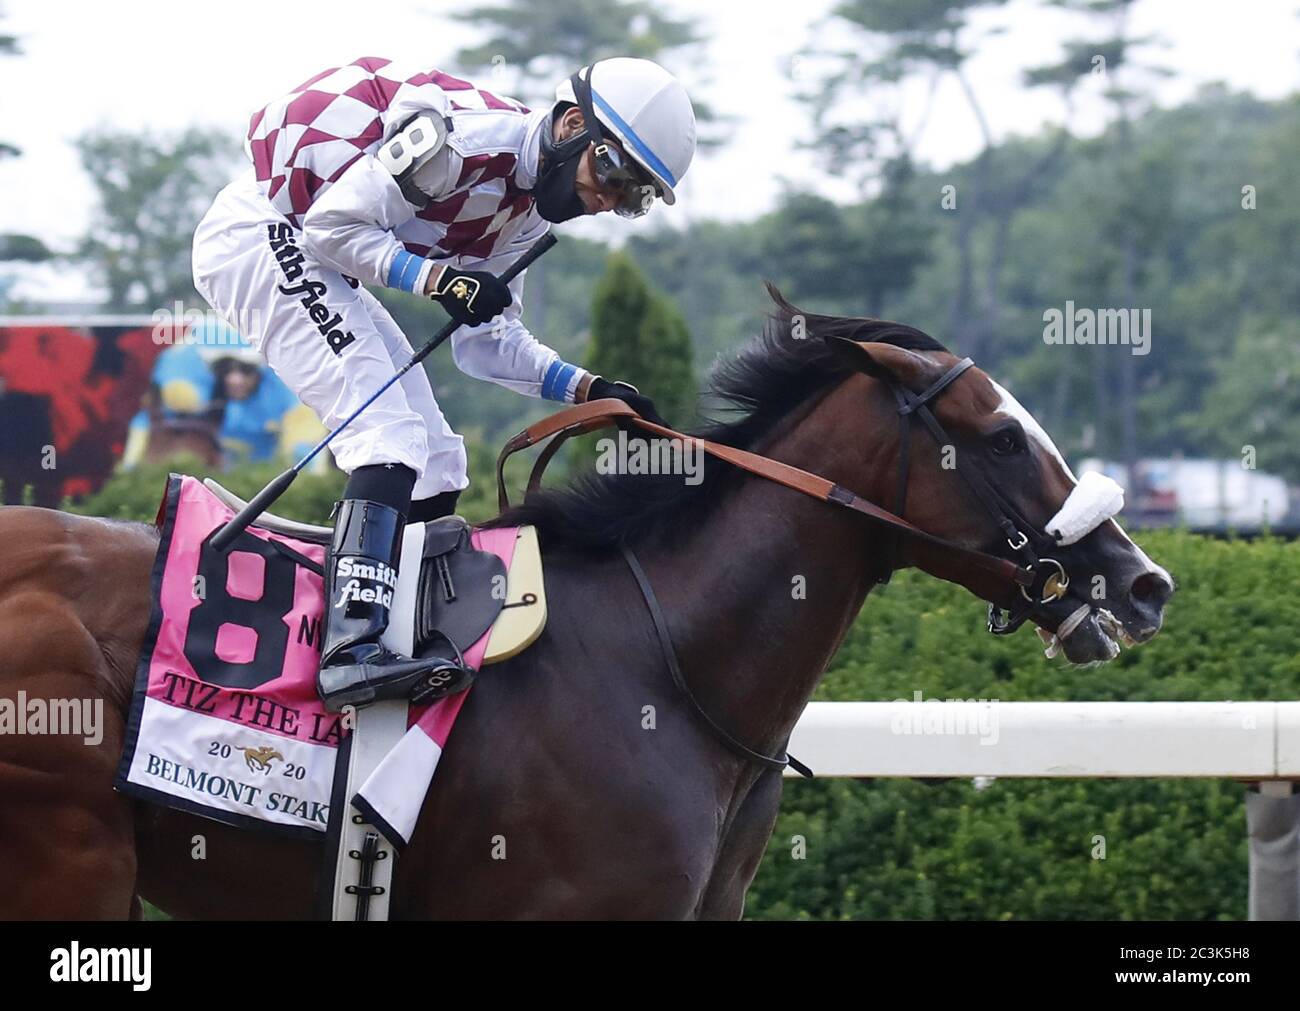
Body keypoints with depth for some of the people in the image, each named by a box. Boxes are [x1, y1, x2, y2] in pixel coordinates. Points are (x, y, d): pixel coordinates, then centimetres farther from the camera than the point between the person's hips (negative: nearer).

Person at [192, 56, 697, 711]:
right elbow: (336, 223, -21)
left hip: (314, 264, 11)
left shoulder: (522, 212, 8)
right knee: (391, 437, -22)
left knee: (435, 470, 6)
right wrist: (436, 278, -30)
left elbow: (486, 342, 10)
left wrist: (586, 389, -1)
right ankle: (351, 650, -31)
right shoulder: (471, 135, -22)